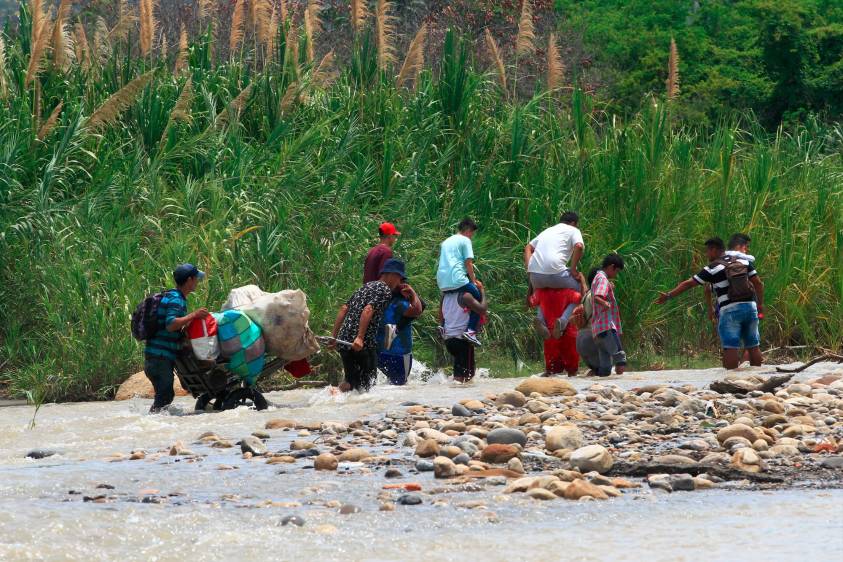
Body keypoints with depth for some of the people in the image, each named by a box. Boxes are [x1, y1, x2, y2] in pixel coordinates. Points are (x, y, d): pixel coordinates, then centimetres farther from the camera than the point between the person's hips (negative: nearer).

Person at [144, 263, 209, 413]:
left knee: (166, 395, 15)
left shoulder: (172, 296, 18)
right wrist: (194, 315, -24)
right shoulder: (175, 299, -14)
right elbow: (170, 325, -29)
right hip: (160, 356, -10)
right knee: (164, 396, -10)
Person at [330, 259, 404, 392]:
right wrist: (360, 337, -25)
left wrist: (334, 337, 17)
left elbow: (343, 309, 17)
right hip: (364, 345, -8)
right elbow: (368, 310, -18)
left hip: (344, 341, 8)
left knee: (351, 380, 16)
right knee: (367, 383, 0)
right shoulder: (385, 290, -3)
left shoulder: (365, 287, 22)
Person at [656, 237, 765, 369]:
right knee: (753, 346, 9)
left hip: (730, 310, -5)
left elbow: (688, 284, 0)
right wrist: (760, 303, 19)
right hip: (750, 306, 5)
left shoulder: (713, 268, -1)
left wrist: (669, 295, 4)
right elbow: (758, 283, 9)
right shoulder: (743, 262, 11)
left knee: (731, 347, -7)